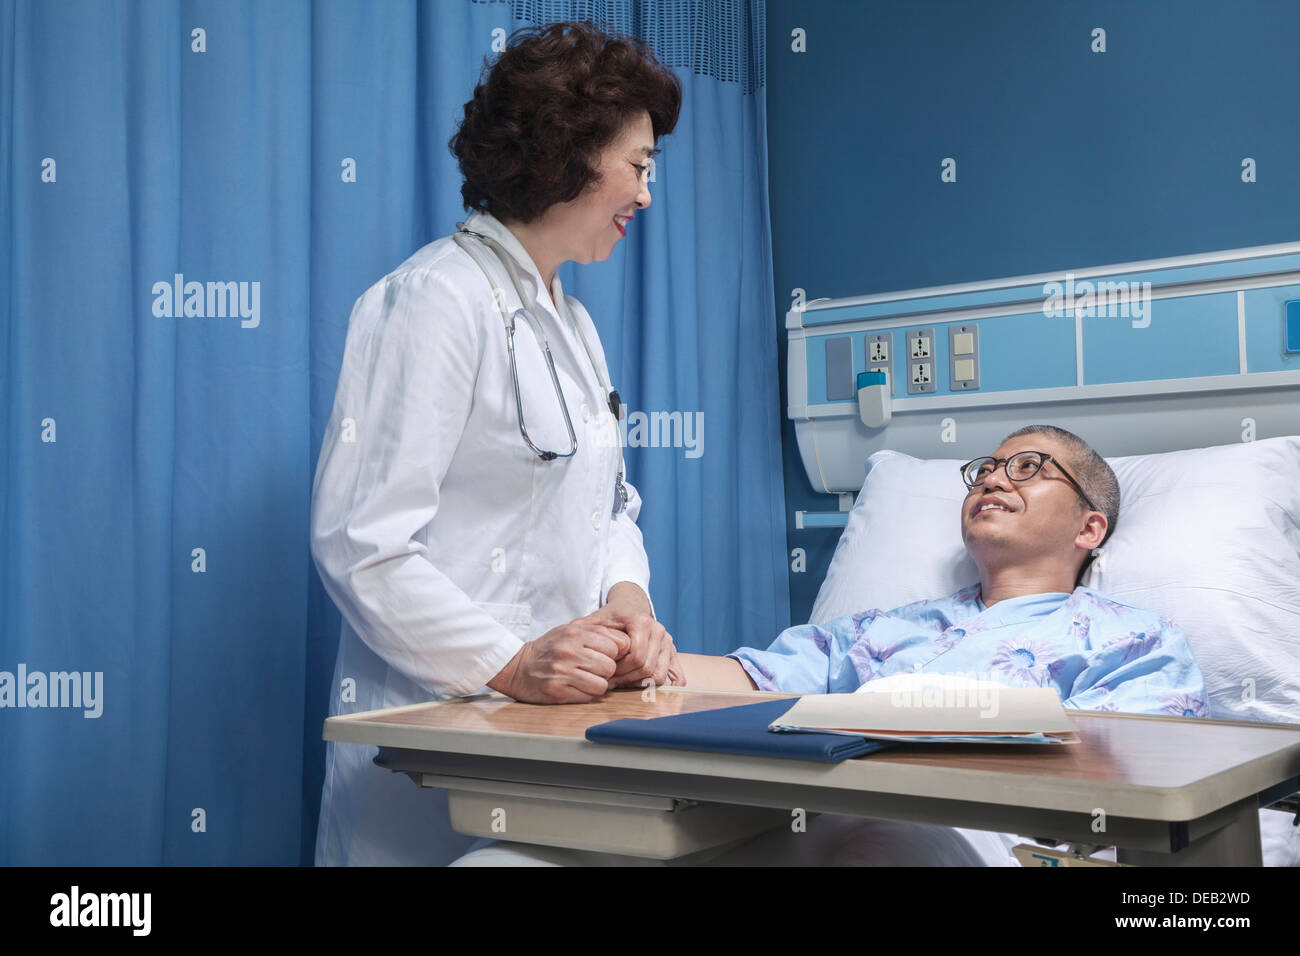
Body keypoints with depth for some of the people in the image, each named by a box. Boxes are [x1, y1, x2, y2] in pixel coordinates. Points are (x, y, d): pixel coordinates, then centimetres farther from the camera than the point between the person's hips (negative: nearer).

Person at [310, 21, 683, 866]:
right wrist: (509, 664, -26)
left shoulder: (572, 322, 15)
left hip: (555, 712, 8)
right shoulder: (437, 299, -14)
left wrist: (627, 600, -4)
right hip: (439, 724, -8)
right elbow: (359, 540, -21)